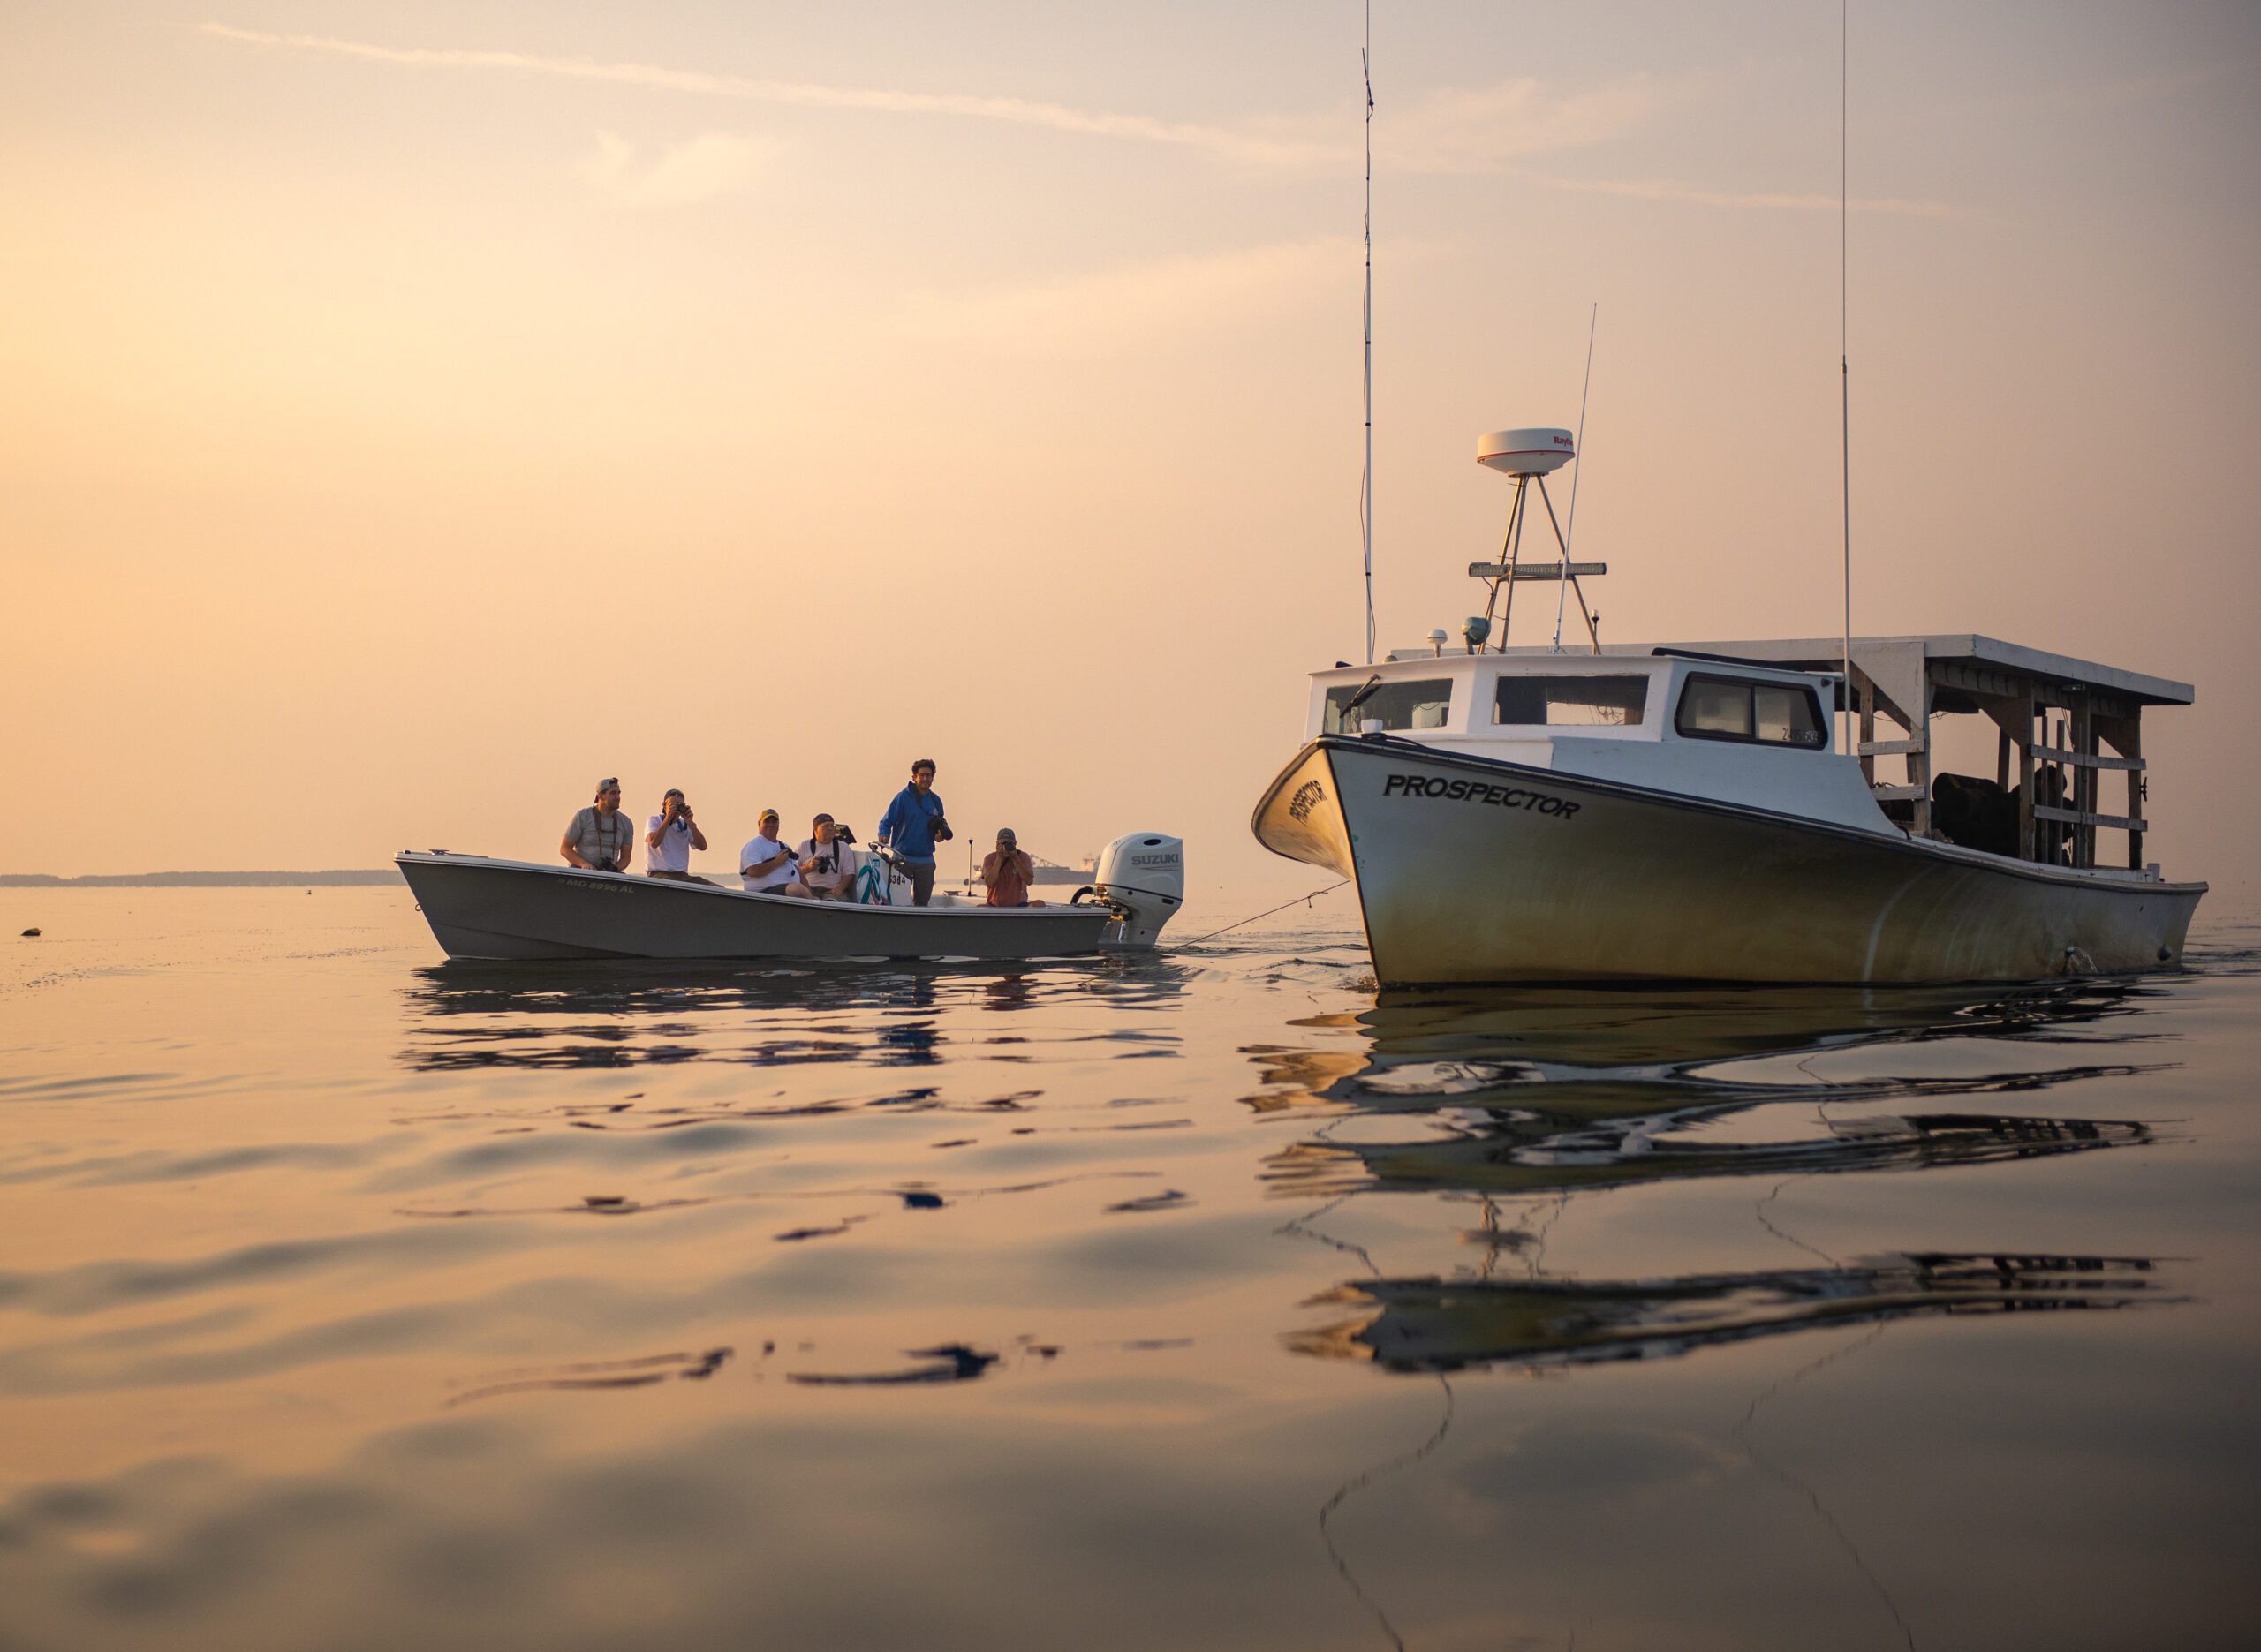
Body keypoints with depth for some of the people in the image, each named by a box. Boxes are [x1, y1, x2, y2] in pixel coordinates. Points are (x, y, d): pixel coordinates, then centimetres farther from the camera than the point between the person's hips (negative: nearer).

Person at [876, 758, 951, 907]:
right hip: (903, 858, -5)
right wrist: (883, 835, -26)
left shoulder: (936, 800, 10)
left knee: (922, 901, 9)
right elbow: (886, 822, -5)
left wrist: (940, 835, 1)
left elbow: (941, 825, 23)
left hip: (926, 860, 5)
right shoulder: (903, 797, -5)